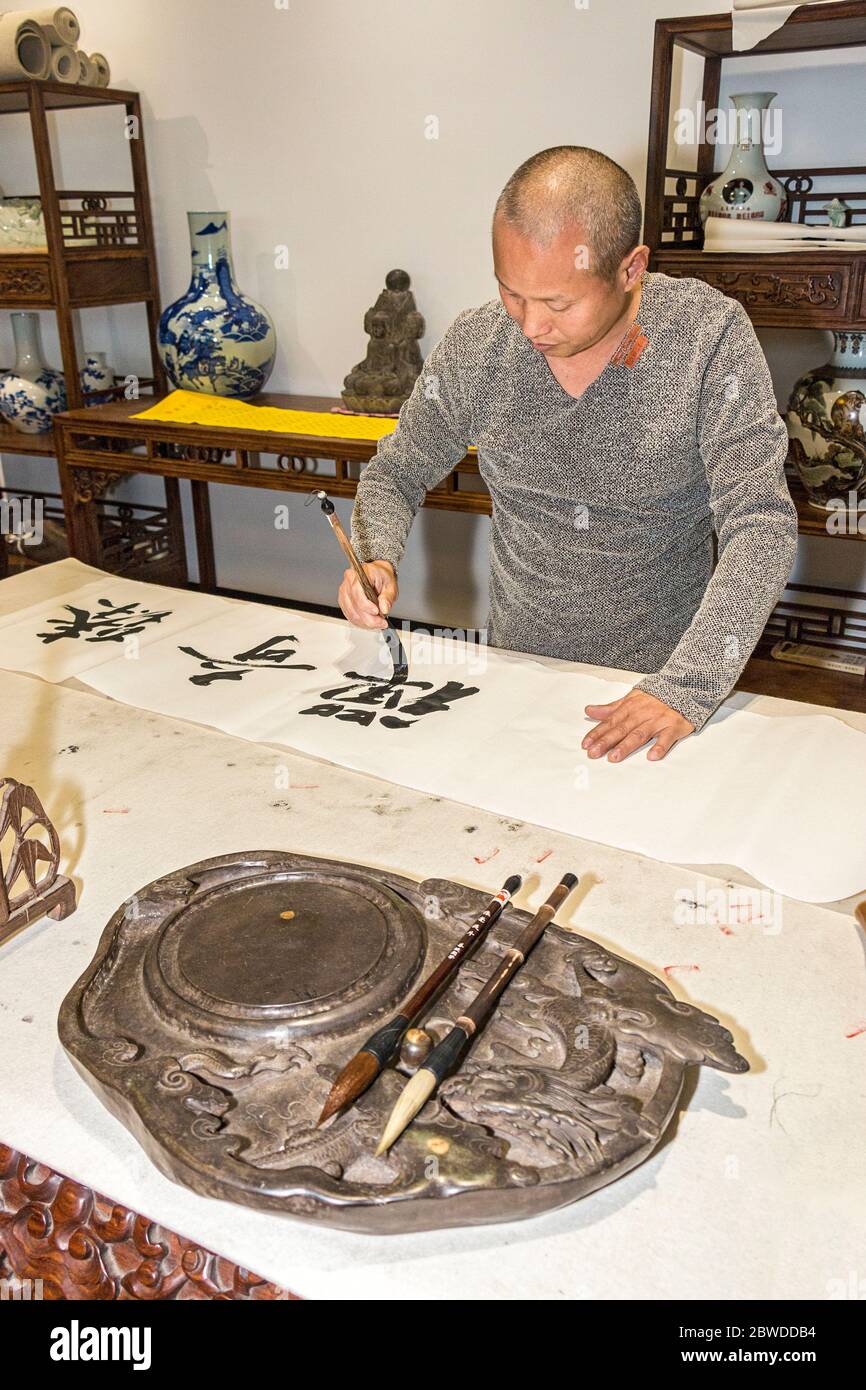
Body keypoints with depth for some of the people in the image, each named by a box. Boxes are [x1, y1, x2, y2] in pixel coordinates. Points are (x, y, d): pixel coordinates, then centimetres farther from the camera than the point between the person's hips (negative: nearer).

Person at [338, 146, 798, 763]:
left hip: (660, 675, -2)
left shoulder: (710, 336, -12)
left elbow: (760, 527, -16)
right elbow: (395, 476, 9)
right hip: (517, 668, 2)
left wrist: (685, 689, -28)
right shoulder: (475, 344, -4)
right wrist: (375, 560, -12)